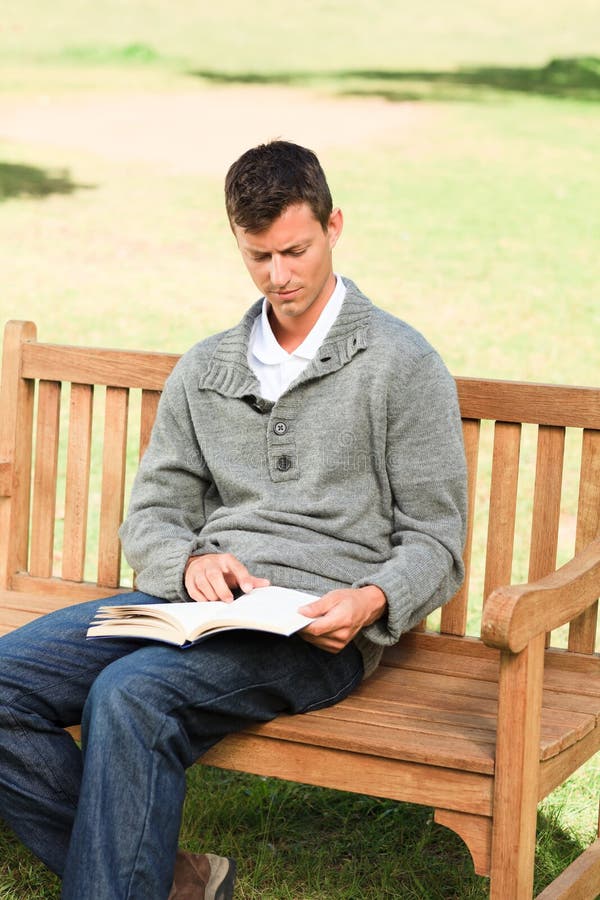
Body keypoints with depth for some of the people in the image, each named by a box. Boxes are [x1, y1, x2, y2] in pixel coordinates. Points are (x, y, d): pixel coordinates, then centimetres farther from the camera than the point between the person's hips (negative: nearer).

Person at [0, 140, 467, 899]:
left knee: (131, 694, -34)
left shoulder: (403, 364, 5)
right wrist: (191, 563, -8)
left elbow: (434, 543, 2)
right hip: (197, 600, 6)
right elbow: (149, 516, 17)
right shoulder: (204, 369, 20)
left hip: (319, 626, -5)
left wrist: (370, 602, -20)